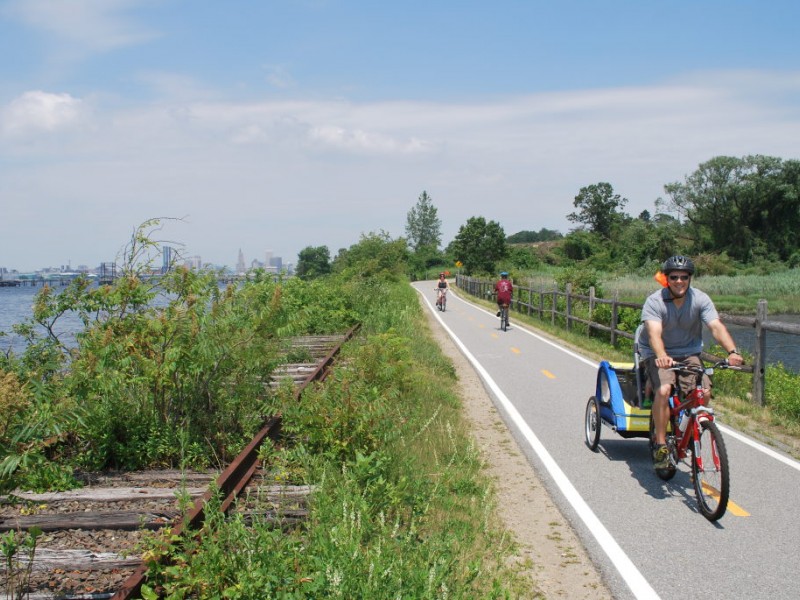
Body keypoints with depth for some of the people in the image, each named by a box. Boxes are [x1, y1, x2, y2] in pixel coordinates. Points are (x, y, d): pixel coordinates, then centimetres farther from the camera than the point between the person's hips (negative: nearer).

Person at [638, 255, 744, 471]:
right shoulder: (654, 302, -18)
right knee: (663, 390, -30)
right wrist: (661, 356, -53)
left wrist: (732, 351, -40)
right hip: (658, 355, -3)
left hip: (688, 353, 3)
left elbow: (717, 326, -22)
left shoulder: (700, 299, -10)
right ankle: (660, 446, -17)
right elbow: (654, 333, -33)